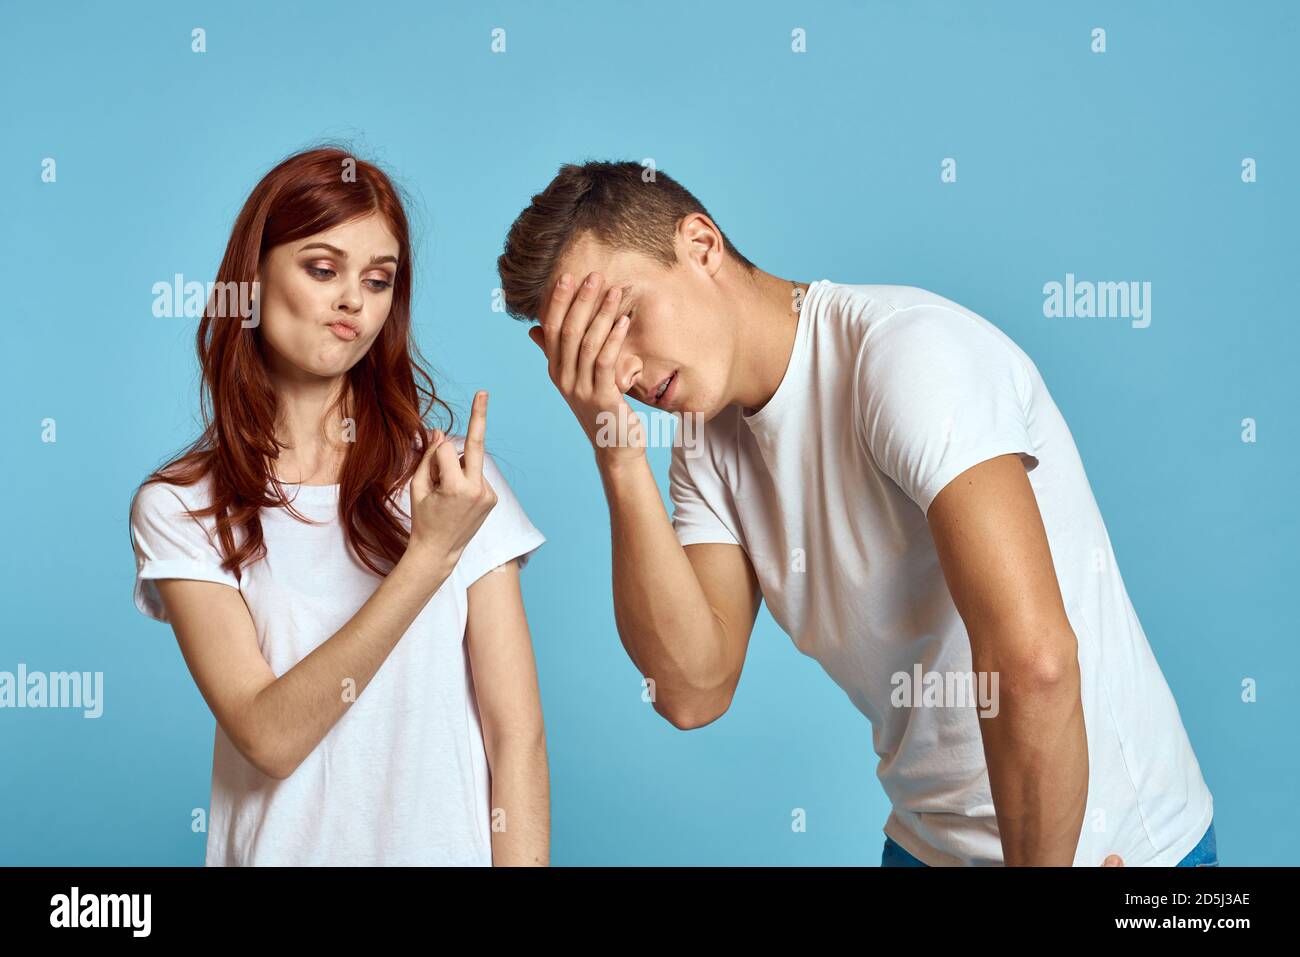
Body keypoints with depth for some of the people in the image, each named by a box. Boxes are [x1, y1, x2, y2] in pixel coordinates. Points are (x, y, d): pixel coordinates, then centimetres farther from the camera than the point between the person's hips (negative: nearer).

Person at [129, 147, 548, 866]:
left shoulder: (451, 477, 2)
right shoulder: (176, 508, 2)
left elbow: (518, 735, -1)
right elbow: (269, 738, -9)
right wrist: (429, 556, -16)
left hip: (449, 846, 0)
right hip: (283, 847, 1)